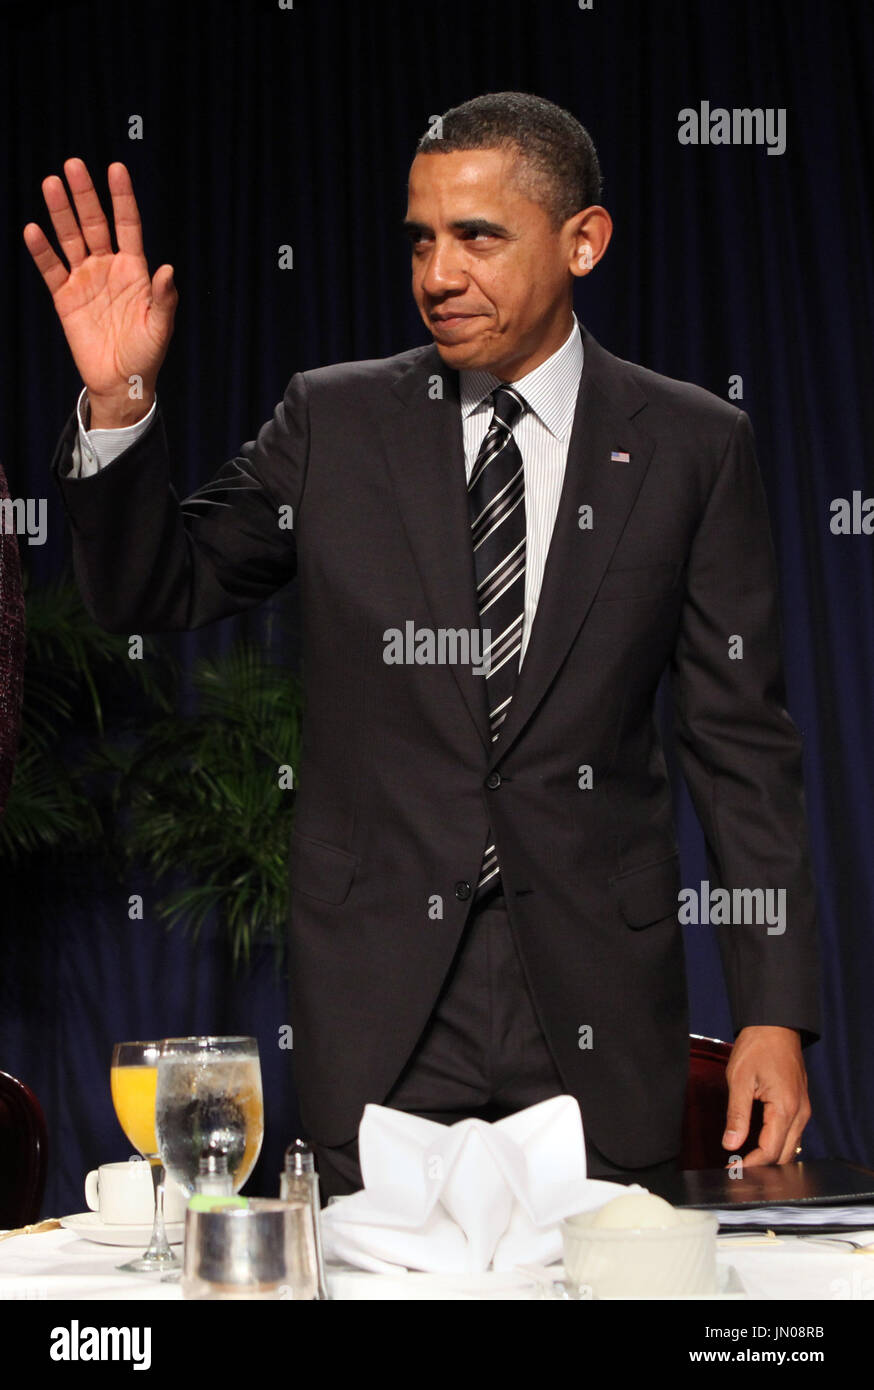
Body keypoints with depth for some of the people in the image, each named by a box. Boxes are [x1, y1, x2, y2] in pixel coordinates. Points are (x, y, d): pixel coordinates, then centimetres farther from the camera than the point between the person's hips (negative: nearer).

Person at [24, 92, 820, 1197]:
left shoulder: (693, 447, 3)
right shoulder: (334, 424, 5)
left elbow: (742, 741, 2)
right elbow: (152, 592, 7)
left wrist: (774, 1013, -2)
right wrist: (117, 398, -10)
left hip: (595, 1015, 0)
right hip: (377, 1014, 0)